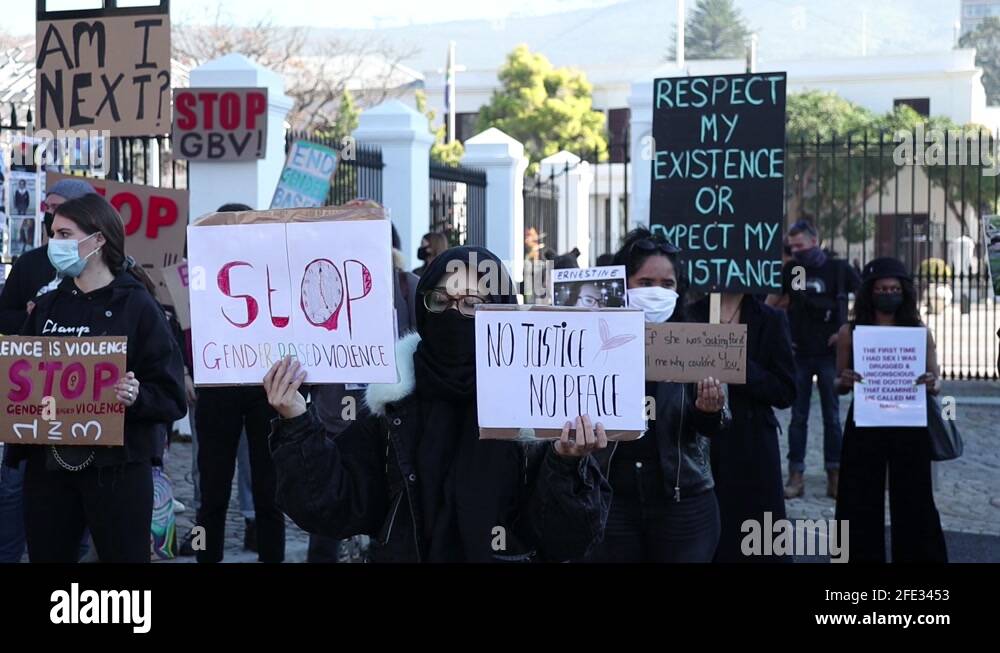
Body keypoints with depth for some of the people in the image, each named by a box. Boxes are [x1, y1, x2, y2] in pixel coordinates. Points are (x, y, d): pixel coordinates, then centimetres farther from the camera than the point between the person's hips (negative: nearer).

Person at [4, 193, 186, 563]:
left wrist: (136, 396, -27)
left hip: (115, 467, -5)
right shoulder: (48, 305, 11)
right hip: (47, 464, 5)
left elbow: (171, 397, -8)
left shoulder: (137, 306, -5)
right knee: (47, 556, 11)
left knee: (124, 556, 2)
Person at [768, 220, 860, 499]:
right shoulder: (790, 270, 4)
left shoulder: (839, 269, -3)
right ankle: (796, 475, 6)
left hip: (829, 354, -2)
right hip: (799, 354, 2)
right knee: (798, 416, 4)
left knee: (832, 416, 3)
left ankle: (834, 475, 7)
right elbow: (771, 303, 15)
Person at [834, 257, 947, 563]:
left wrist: (932, 384, -19)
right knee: (860, 503, 5)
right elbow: (838, 385, 7)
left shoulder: (919, 331, 1)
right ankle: (862, 557, 19)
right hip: (864, 427, 0)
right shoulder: (850, 332, 0)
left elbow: (936, 382, 4)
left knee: (913, 502, 6)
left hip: (909, 427, 0)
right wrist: (845, 381, -16)